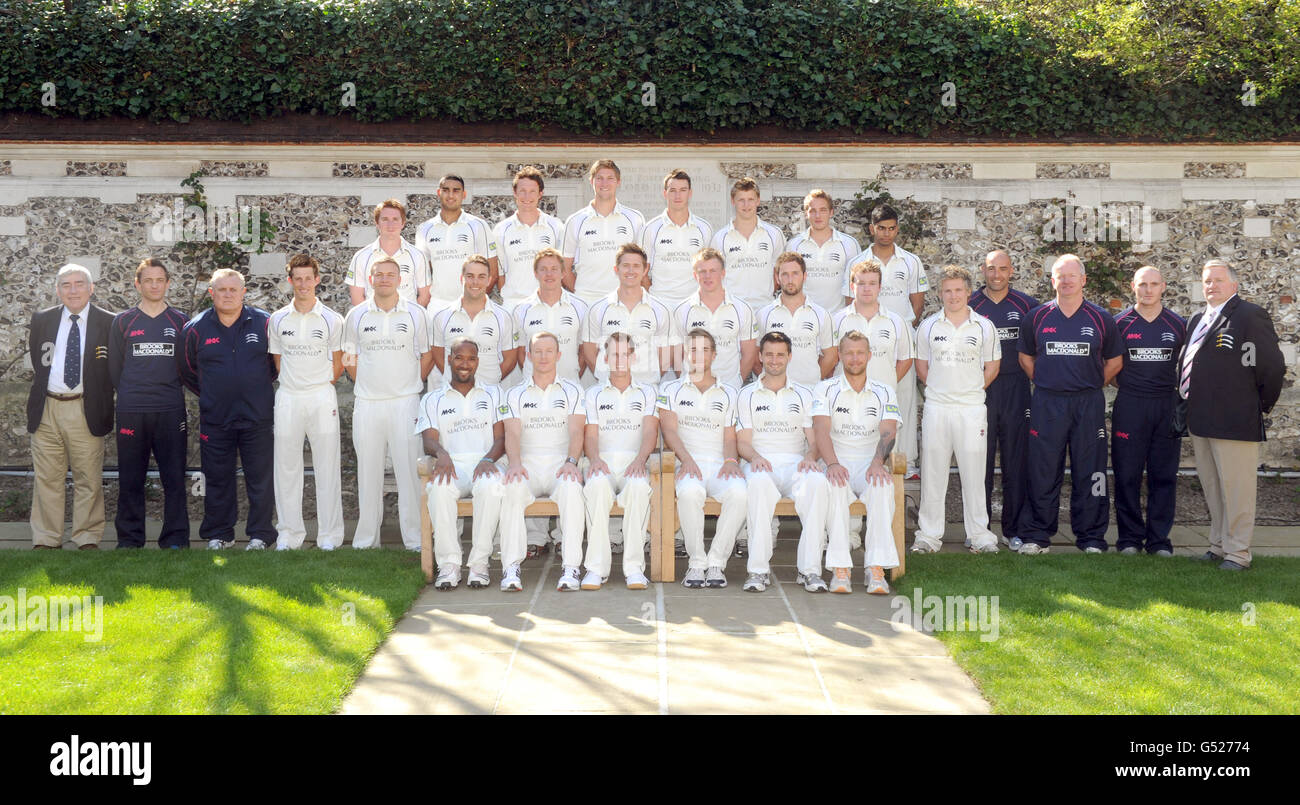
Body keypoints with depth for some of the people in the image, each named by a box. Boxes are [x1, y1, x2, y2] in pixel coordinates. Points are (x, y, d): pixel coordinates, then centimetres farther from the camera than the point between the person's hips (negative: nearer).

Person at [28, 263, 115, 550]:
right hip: (46, 408, 3)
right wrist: (43, 387, 11)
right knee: (47, 478, 6)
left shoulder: (109, 323, 1)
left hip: (86, 410, -3)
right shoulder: (42, 320, 10)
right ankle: (46, 540, 13)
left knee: (89, 480, 0)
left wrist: (100, 396, 1)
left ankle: (87, 540, 9)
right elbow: (35, 358, 19)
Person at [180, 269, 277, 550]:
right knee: (217, 479, 7)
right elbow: (186, 370, 15)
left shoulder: (264, 323, 1)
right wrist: (209, 395, 14)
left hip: (257, 417, -1)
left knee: (261, 478, 1)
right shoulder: (196, 328, 3)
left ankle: (260, 535, 11)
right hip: (214, 419, 1)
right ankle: (219, 534, 19)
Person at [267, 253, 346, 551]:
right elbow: (278, 361, 13)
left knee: (327, 467, 0)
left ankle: (329, 536, 6)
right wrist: (294, 384, 5)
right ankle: (288, 534, 13)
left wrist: (319, 387, 1)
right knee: (286, 467, 4)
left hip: (322, 398, -2)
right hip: (288, 398, 2)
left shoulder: (332, 320, 2)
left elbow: (338, 364, 6)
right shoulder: (278, 320, 7)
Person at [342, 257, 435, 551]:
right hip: (367, 404, 2)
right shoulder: (356, 316, 7)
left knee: (409, 469, -3)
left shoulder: (415, 314, 3)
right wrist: (365, 383, 7)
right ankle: (366, 539, 12)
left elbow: (427, 355, 10)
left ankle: (414, 538, 3)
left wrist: (411, 383, 4)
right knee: (368, 470, 5)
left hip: (405, 402, -1)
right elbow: (349, 357, 16)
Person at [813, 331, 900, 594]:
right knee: (834, 485, -36)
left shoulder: (884, 393, 13)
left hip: (870, 465, 1)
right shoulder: (825, 390, 8)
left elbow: (888, 432, -2)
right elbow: (821, 430, -7)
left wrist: (877, 462, -24)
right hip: (837, 463, -1)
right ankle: (840, 569, -36)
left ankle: (876, 568, -36)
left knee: (883, 485, -34)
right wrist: (832, 463, -26)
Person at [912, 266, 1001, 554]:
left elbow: (991, 368, 11)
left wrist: (971, 390, 6)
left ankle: (979, 534, 12)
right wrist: (940, 388, 6)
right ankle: (929, 533, 10)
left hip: (972, 408, -1)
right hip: (936, 408, 1)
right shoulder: (928, 326, 6)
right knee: (932, 470, 3)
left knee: (973, 471, 2)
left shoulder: (984, 327, 4)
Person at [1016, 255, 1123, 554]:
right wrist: (1044, 383, 11)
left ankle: (1091, 537, 11)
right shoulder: (1037, 316, 7)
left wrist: (1092, 385, 9)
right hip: (1047, 404, 0)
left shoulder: (1100, 319, 5)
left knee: (1089, 472, 2)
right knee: (1043, 472, 1)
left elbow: (1115, 361, 14)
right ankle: (1036, 535, 8)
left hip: (1088, 404, 0)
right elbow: (1025, 356, 18)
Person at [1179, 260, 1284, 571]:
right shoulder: (1197, 321, 16)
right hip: (1201, 422, 8)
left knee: (1236, 489, -2)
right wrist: (1190, 409, 14)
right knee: (1212, 488, 16)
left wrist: (1261, 406, -3)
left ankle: (1238, 553, 5)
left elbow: (1273, 367, -10)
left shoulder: (1250, 316, -9)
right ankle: (1219, 545, 27)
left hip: (1234, 422, -8)